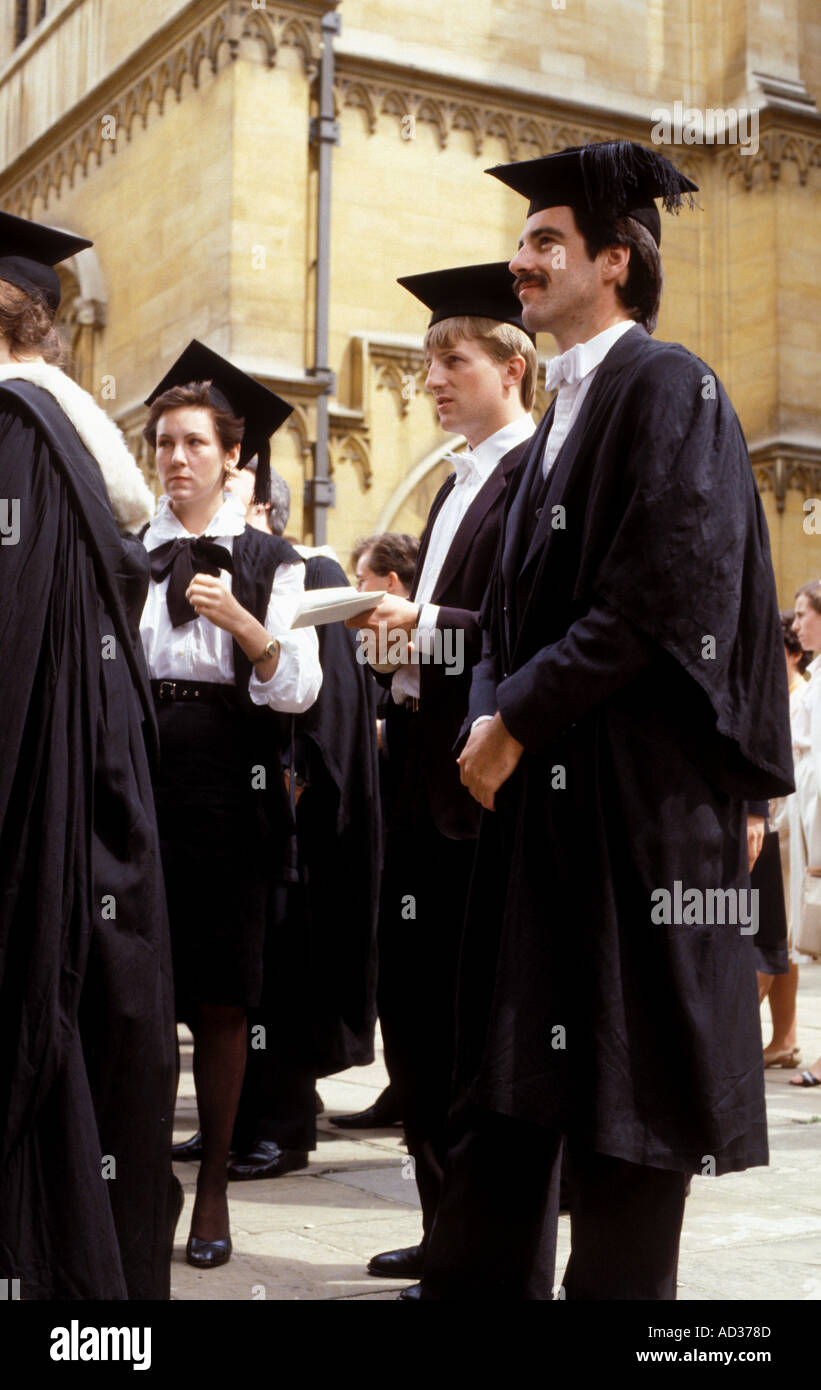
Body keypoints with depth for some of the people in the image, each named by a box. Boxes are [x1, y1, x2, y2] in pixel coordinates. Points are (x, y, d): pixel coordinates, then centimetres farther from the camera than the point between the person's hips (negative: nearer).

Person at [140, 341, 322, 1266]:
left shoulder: (269, 562, 5)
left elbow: (299, 689, -4)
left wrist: (239, 620, -19)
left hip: (227, 788, -2)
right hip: (135, 779, 2)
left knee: (219, 997, 2)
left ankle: (214, 1188, 14)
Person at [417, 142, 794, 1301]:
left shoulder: (667, 389, -7)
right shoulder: (561, 416, 19)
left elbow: (664, 596, -18)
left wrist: (519, 723, -14)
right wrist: (491, 718, 4)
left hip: (637, 791, -8)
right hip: (541, 785, 8)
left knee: (626, 1089, 0)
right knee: (512, 1079, 10)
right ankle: (482, 1279, 19)